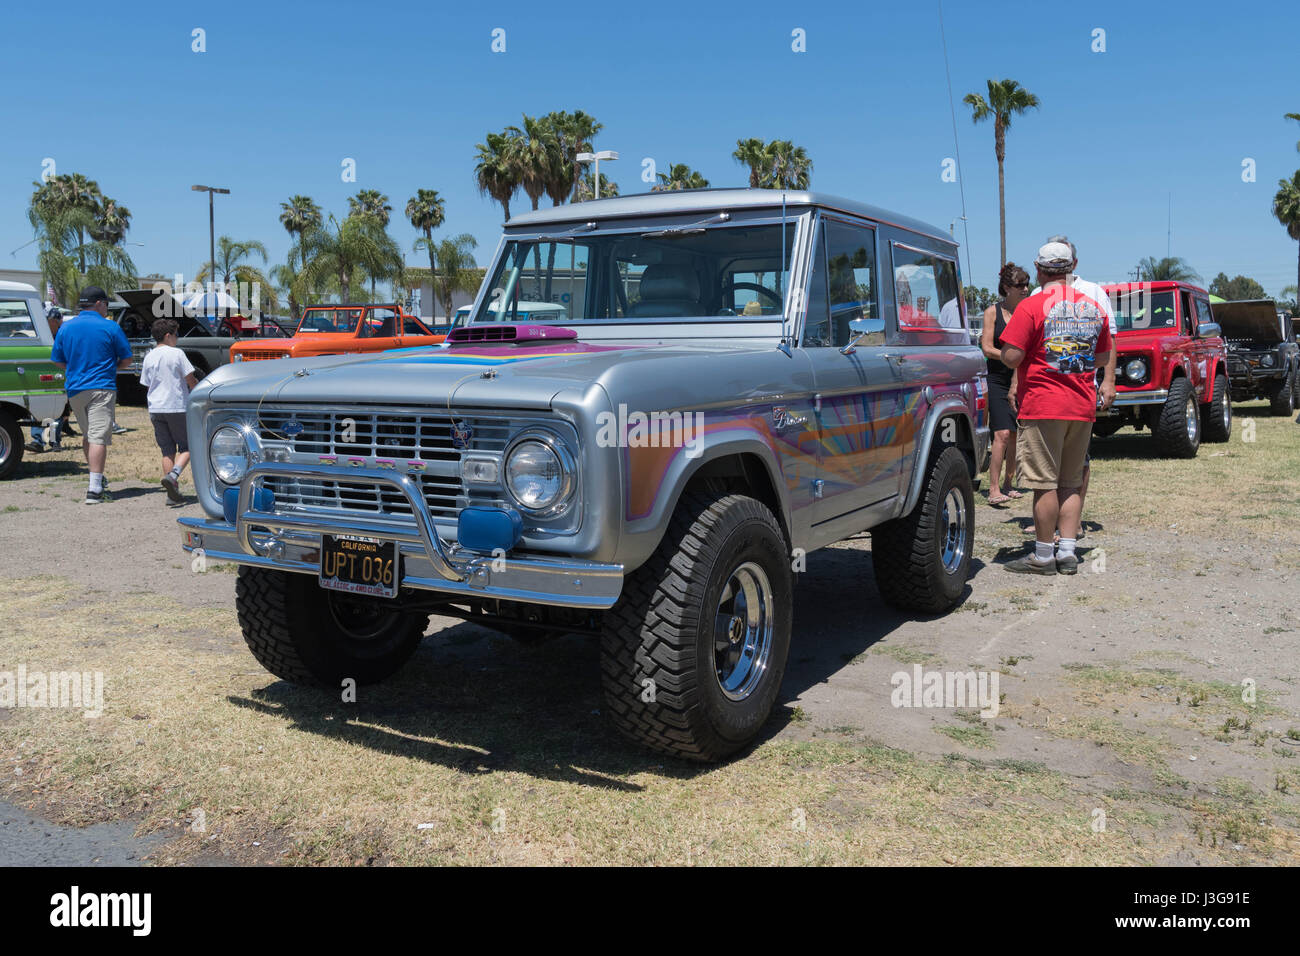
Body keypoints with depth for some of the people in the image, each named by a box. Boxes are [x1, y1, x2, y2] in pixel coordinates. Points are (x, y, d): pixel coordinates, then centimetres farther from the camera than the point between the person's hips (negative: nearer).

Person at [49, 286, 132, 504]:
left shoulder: (65, 327, 8)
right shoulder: (110, 328, -5)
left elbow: (57, 361, 12)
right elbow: (126, 359, 1)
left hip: (74, 390, 5)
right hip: (101, 388, -5)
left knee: (87, 436, 20)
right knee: (98, 437, -9)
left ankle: (97, 479, 29)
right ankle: (95, 489, -15)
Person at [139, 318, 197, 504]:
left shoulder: (148, 357, 10)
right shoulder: (176, 353, -6)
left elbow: (147, 385, 16)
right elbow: (191, 380, -7)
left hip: (155, 409, 5)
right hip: (177, 407, -5)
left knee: (167, 451, 10)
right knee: (186, 447, 5)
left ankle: (173, 492, 8)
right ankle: (172, 475, -21)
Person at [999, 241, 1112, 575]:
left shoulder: (1032, 306, -9)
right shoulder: (1093, 306, 10)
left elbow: (1011, 357, -15)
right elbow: (1103, 357, 18)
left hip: (1043, 407, -6)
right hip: (1083, 406, 6)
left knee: (1045, 483, -1)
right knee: (1071, 483, 12)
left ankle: (1043, 556, 4)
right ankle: (1067, 553, 14)